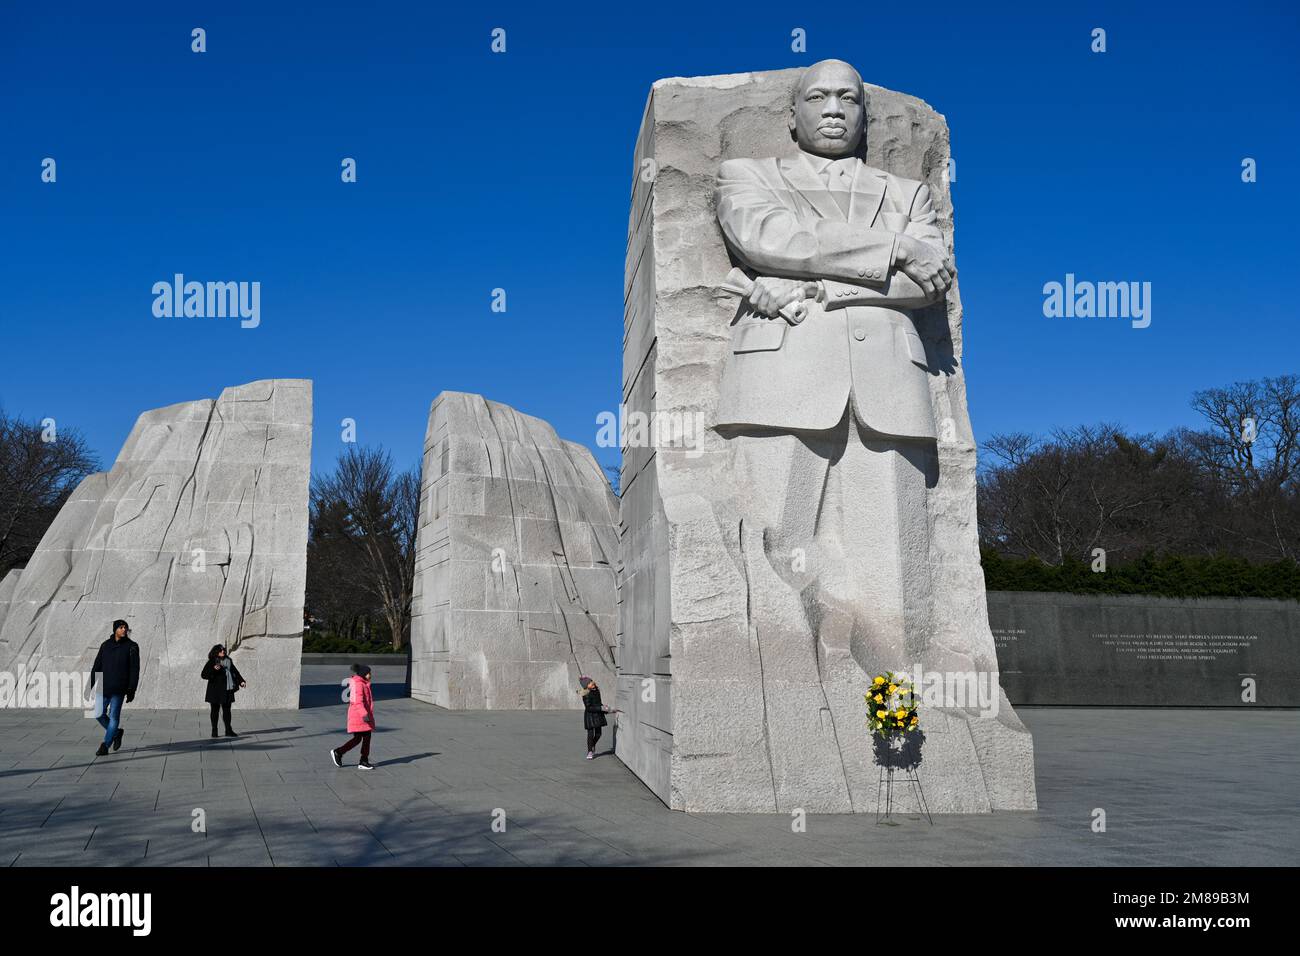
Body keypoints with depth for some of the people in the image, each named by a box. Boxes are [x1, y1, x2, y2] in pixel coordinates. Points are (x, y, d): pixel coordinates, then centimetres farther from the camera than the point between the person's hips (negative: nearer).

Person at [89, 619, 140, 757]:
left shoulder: (132, 647, -4)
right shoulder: (105, 645, 6)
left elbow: (134, 670, -6)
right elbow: (97, 667, 9)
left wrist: (132, 690, -12)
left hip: (119, 688, -4)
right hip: (105, 687, 4)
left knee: (114, 716, -6)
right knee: (99, 714, 8)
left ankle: (105, 746, 1)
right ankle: (116, 733, 30)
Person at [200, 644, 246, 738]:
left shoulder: (228, 661, 11)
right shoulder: (212, 662, -7)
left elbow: (235, 671, 18)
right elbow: (203, 674, -13)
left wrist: (241, 681, 9)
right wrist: (213, 669, -28)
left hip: (227, 690, 5)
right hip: (216, 691, -5)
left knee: (227, 710, 7)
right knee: (215, 710, 3)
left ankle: (228, 731, 11)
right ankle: (214, 731, 10)